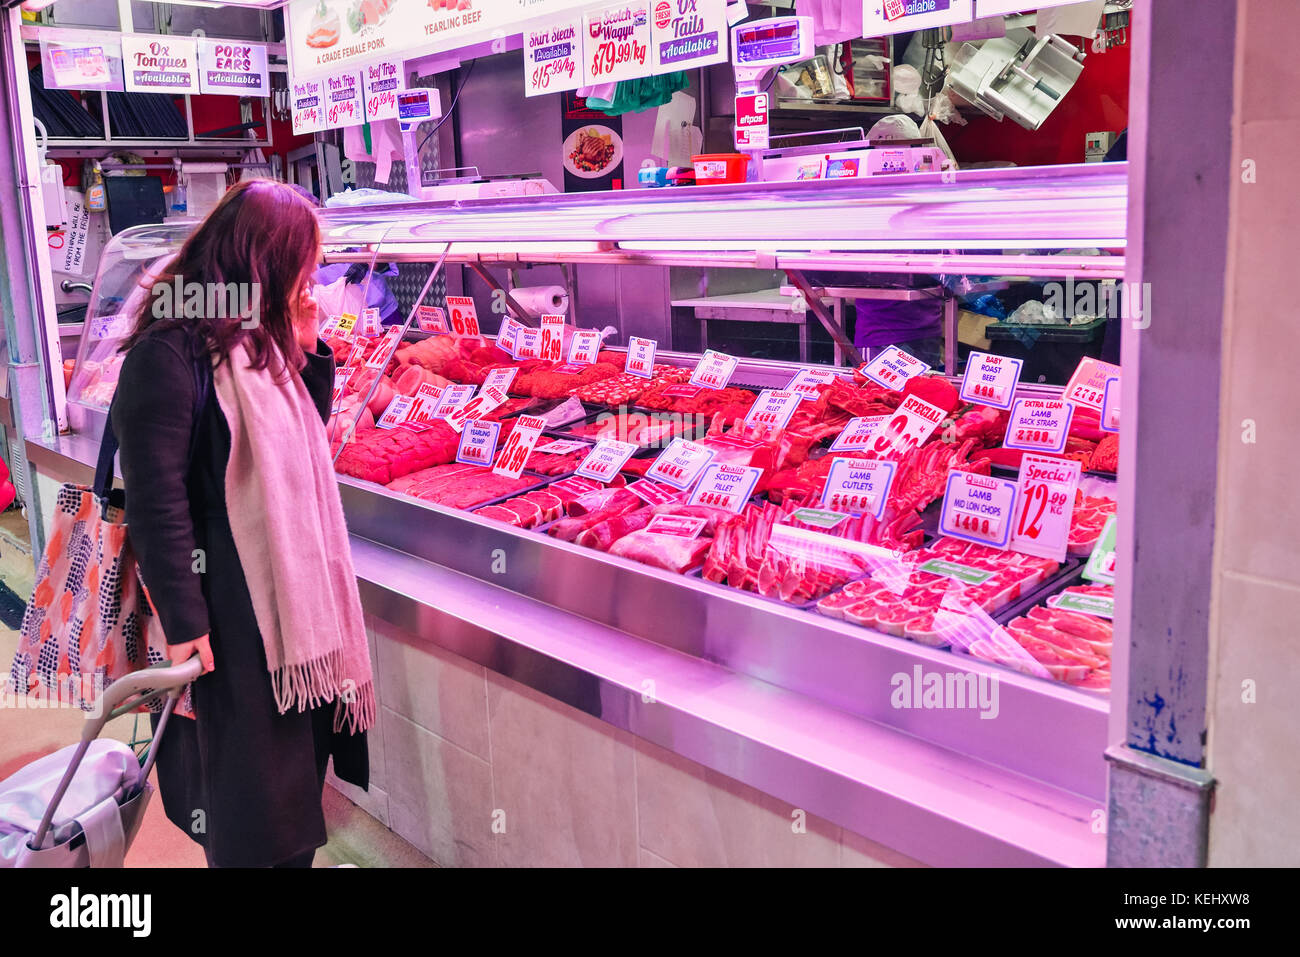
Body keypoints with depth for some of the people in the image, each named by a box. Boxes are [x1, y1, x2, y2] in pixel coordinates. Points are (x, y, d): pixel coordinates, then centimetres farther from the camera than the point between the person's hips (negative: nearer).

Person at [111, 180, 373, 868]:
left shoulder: (259, 341, 11)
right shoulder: (169, 351, -15)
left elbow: (302, 445, 20)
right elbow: (155, 497, -18)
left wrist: (306, 351, 6)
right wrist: (181, 623, -19)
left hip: (290, 585, 8)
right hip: (226, 603, -8)